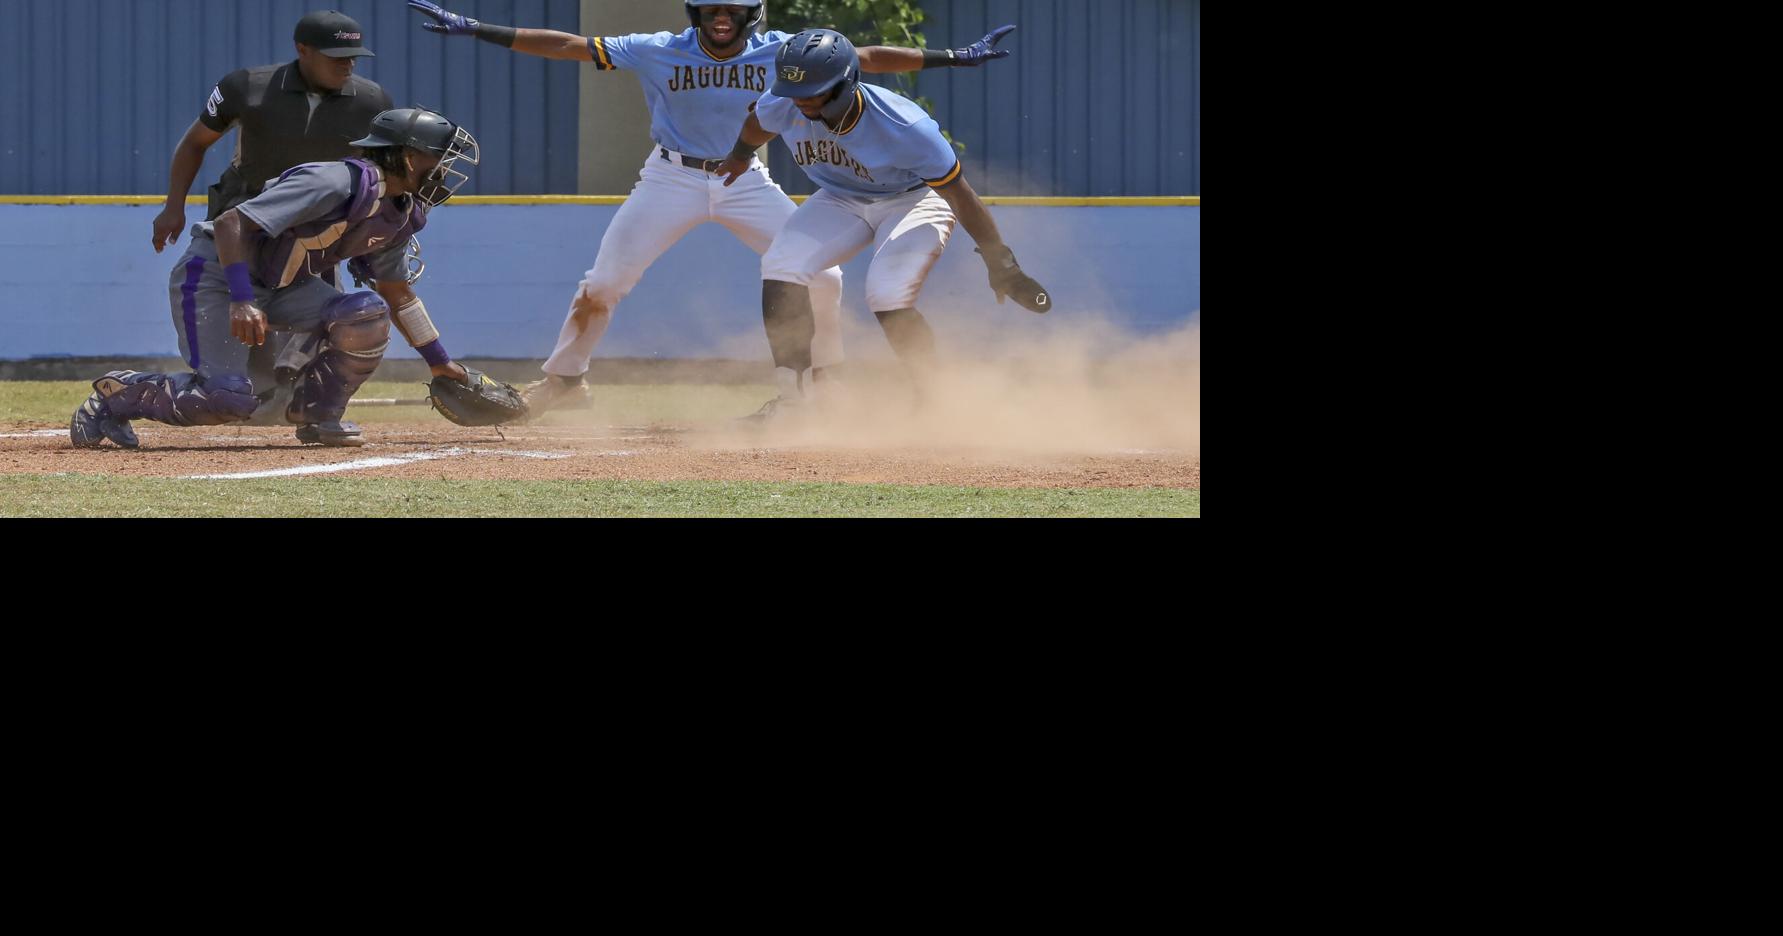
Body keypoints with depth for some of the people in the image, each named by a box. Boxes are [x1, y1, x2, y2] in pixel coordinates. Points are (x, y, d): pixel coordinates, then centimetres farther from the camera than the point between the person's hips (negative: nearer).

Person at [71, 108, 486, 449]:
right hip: (213, 274, -8)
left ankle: (318, 414, 1)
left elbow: (398, 295, 18)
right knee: (229, 398, -22)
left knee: (368, 314, -16)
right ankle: (120, 394, 1)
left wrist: (442, 365, 17)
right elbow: (231, 223, -32)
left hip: (280, 287, 8)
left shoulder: (399, 215, 1)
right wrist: (241, 302, -41)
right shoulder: (337, 184, -27)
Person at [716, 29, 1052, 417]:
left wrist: (1001, 266, -23)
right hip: (840, 200, 5)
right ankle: (792, 396, -8)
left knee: (888, 298, -26)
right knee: (781, 268, -16)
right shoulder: (783, 107, -22)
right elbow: (757, 126, 6)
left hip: (914, 201, -5)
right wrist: (741, 155, 28)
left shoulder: (904, 129, -37)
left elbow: (962, 196, -28)